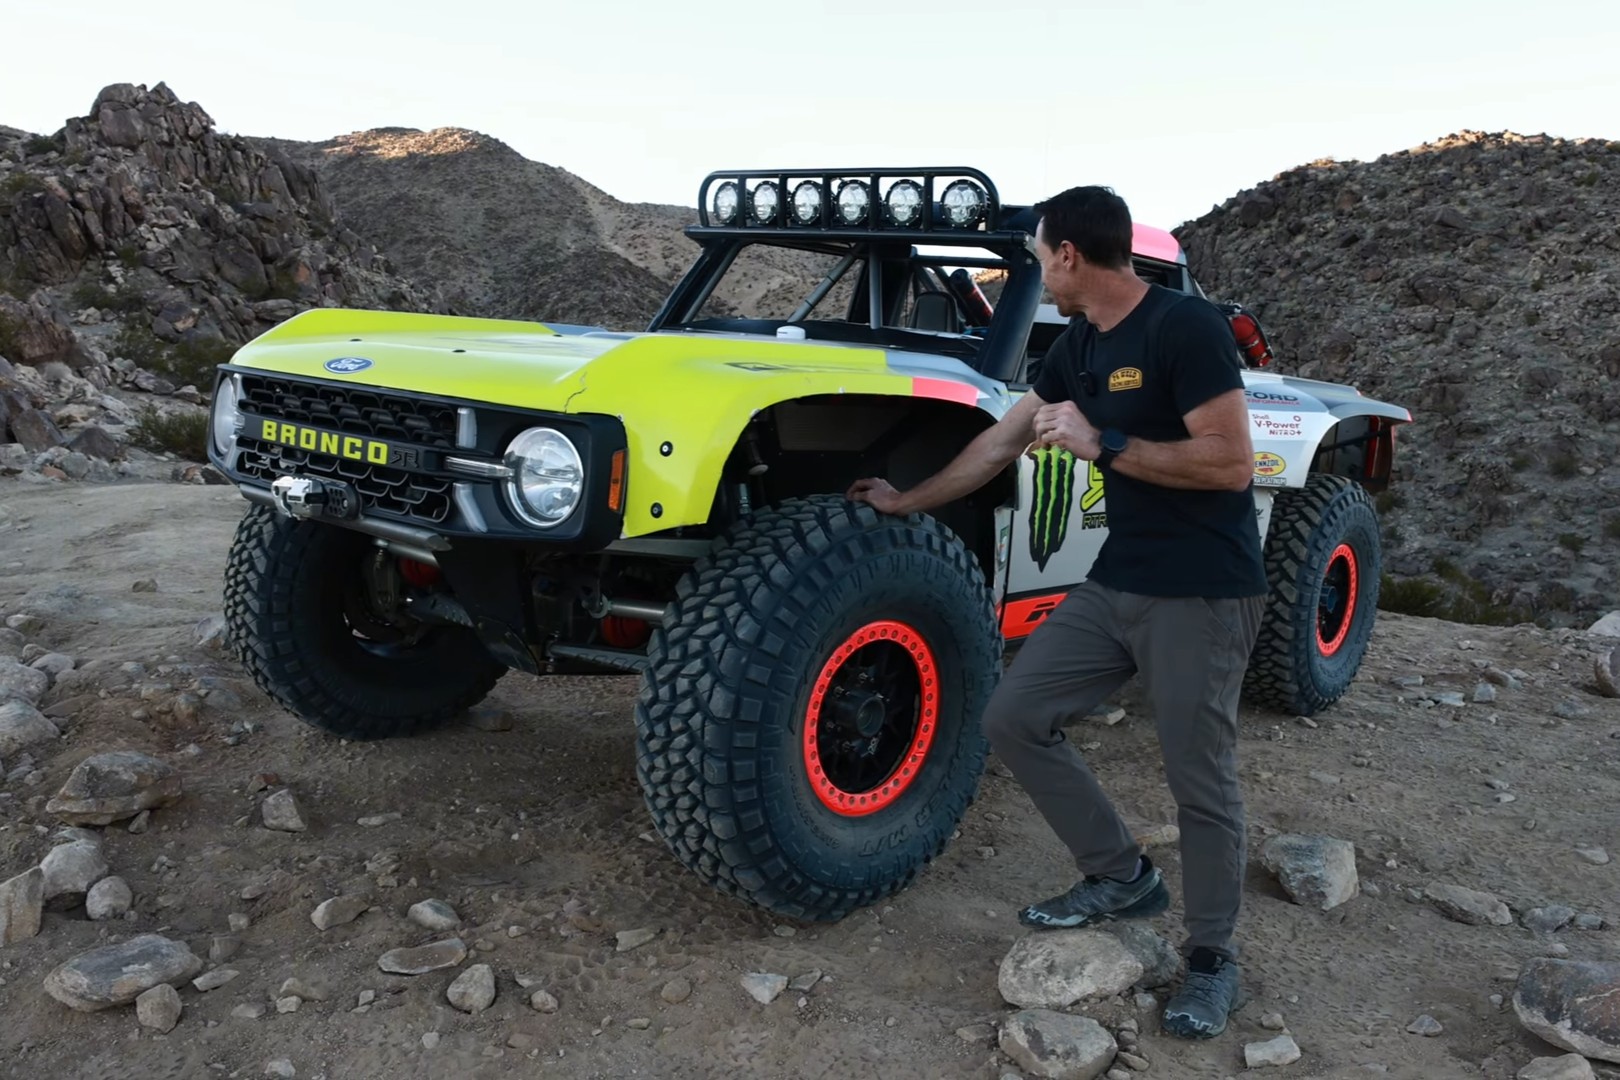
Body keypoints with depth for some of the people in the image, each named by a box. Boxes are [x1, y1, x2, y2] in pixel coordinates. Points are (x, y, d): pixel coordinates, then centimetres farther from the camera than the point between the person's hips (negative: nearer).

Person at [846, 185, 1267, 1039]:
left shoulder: (1186, 327, -15)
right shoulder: (1076, 348, 9)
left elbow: (1231, 463, -21)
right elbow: (1001, 443, 18)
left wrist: (1101, 444, -20)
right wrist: (904, 501, 23)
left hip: (1203, 594, -8)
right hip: (1116, 583, 8)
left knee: (1200, 783, 0)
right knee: (1013, 716, 4)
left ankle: (1211, 956, 22)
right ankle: (1121, 877, 19)